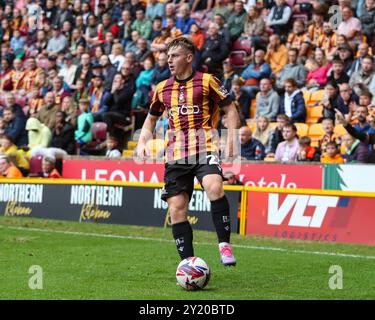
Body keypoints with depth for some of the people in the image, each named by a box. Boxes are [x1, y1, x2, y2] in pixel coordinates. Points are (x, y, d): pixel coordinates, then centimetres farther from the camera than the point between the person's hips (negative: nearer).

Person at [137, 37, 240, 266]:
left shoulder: (207, 81, 1)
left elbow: (231, 110, 5)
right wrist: (143, 141, 10)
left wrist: (231, 140, -8)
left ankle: (225, 245, -22)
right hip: (175, 155, 5)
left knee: (215, 188, -32)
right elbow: (151, 119, 28)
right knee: (177, 210, -1)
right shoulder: (162, 89, 15)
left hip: (204, 150, -5)